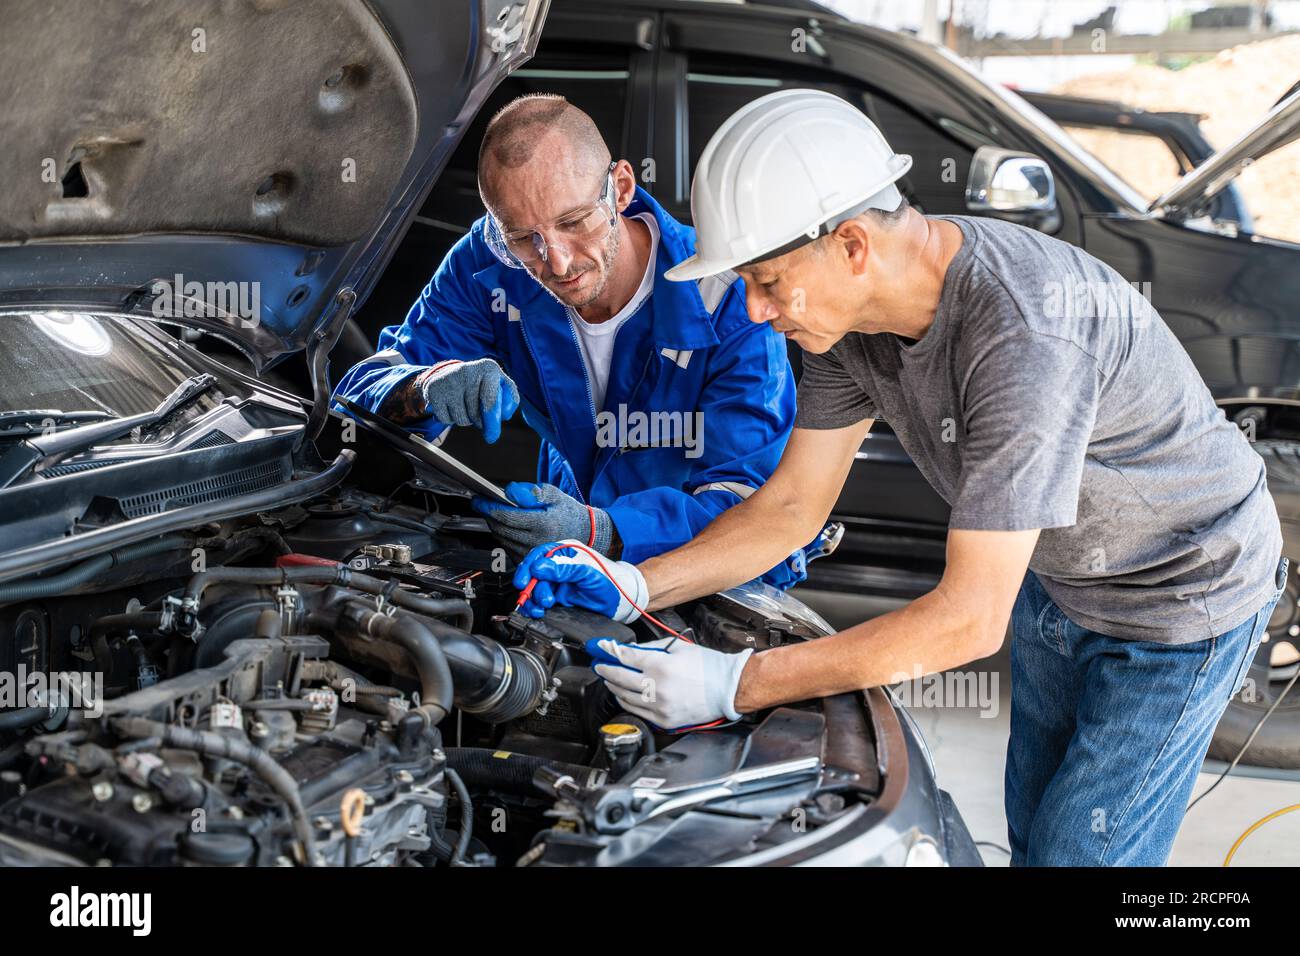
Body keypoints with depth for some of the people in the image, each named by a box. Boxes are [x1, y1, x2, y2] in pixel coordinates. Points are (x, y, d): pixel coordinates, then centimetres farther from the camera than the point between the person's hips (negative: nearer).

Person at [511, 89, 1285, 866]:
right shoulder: (854, 309, -16)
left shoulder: (1025, 334, -41)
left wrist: (736, 684, -38)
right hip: (1056, 575, 7)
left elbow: (971, 619, -39)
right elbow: (792, 505, -4)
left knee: (1073, 851, 1)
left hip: (1186, 591, -7)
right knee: (1031, 832, 20)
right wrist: (635, 586, -18)